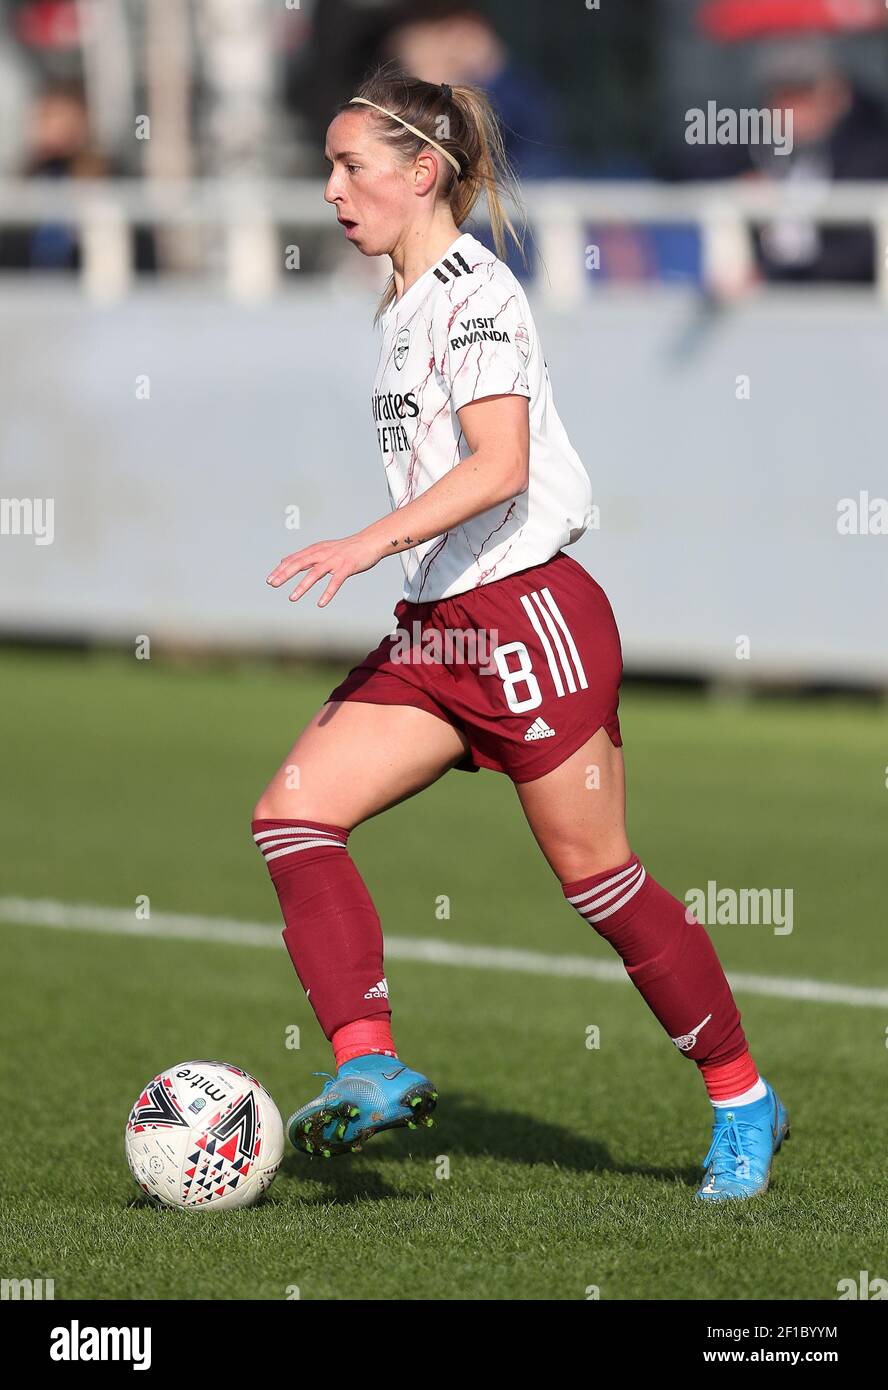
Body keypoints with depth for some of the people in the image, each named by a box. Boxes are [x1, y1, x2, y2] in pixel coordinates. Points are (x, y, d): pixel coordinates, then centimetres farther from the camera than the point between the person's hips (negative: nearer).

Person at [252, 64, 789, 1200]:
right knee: (292, 813, -9)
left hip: (528, 615, -9)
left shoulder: (474, 291, -13)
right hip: (434, 633, 9)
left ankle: (744, 1104, 15)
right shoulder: (407, 303, 15)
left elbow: (501, 464, -26)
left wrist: (373, 543, -34)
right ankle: (371, 1070, -15)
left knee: (597, 874, -1)